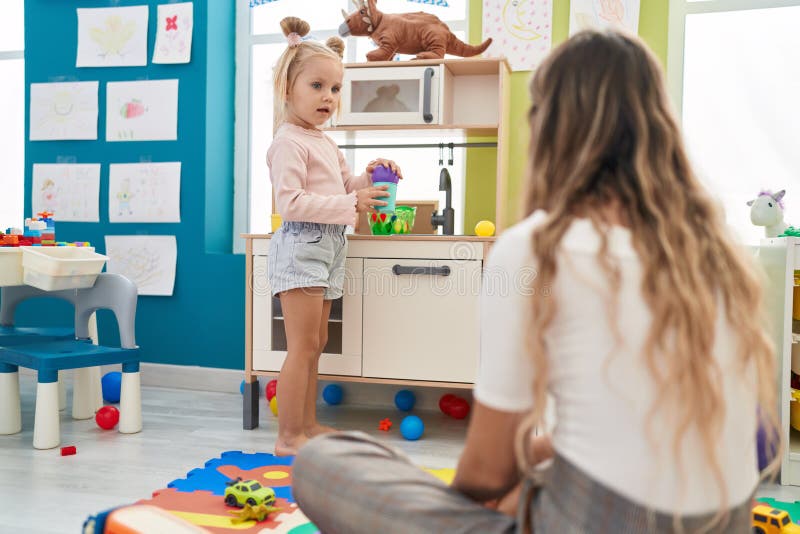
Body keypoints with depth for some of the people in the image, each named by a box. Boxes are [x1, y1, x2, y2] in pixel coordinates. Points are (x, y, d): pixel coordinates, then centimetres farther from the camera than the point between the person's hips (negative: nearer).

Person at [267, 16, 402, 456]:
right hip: (300, 247, -10)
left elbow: (342, 189, 26)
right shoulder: (289, 143, -13)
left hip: (326, 250, 10)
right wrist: (351, 204, -24)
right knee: (303, 346, -8)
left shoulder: (327, 143, 17)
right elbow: (290, 202, -23)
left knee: (315, 344, 14)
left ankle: (307, 424, 25)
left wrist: (367, 180, 5)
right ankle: (288, 437, -1)